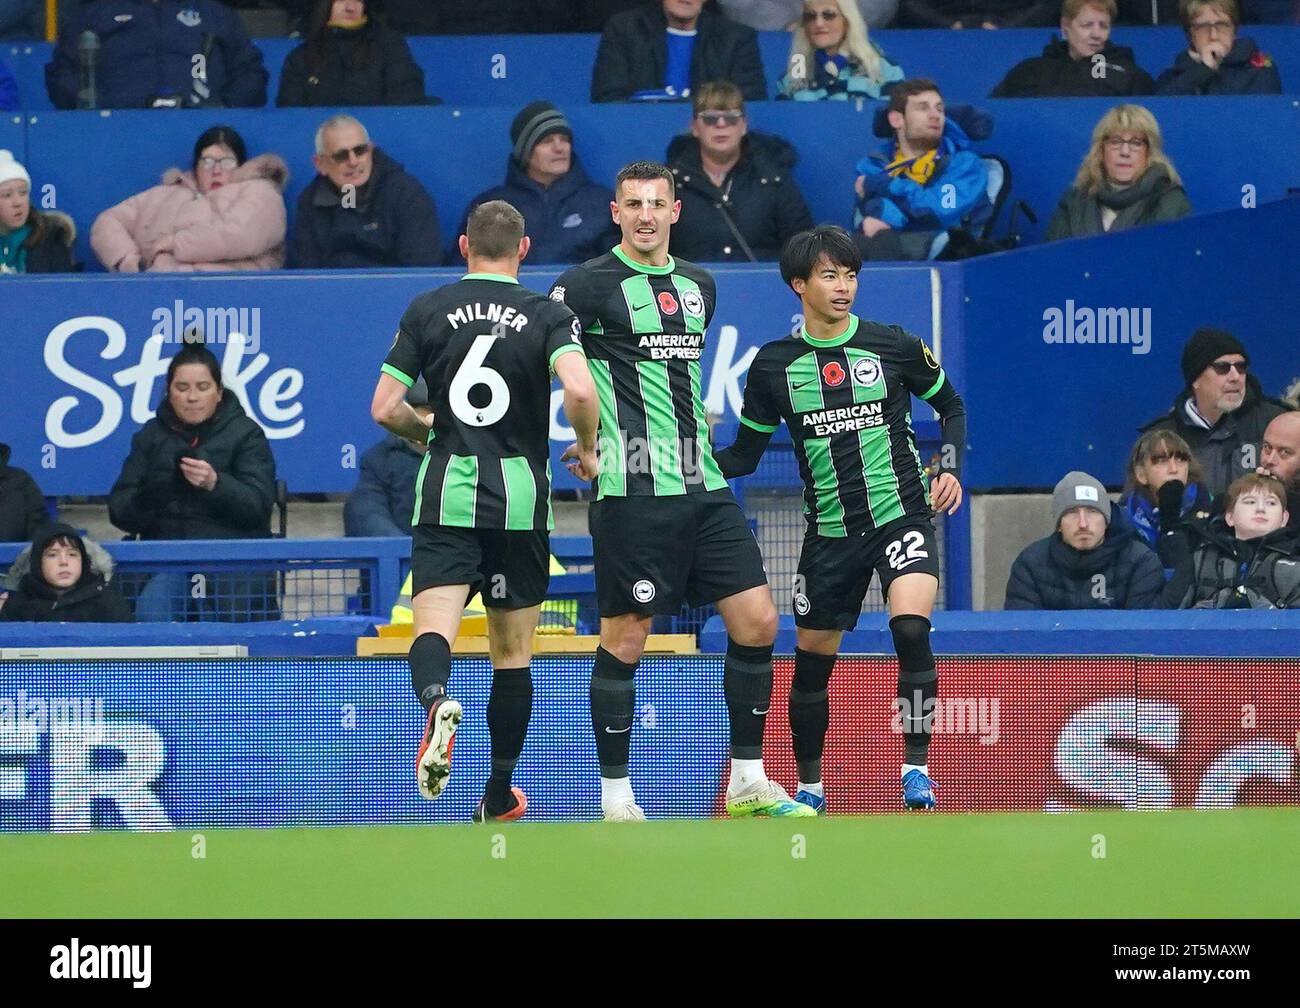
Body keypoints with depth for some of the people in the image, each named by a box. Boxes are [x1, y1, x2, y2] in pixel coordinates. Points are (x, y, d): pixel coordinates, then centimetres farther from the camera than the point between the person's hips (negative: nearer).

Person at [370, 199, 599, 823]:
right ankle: (500, 799, 17)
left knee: (433, 629, -12)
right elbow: (580, 389, -18)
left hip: (447, 492, -1)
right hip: (520, 498, 1)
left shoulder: (427, 311, 3)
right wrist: (588, 449, 1)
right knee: (512, 653, 12)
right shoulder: (547, 316, 0)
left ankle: (437, 704, -47)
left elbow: (385, 408, 1)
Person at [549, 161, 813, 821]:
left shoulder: (698, 285, 15)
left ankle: (749, 782, 13)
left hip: (702, 487, 7)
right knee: (624, 640, -3)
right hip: (632, 492, -7)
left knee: (757, 621, 2)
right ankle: (615, 798, 6)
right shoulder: (588, 285, -6)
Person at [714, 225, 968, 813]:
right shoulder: (774, 366, 1)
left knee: (911, 630, -24)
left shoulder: (893, 346, -2)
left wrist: (950, 468, -2)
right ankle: (809, 786, 26)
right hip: (829, 531, 2)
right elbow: (745, 454, 8)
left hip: (900, 515, -2)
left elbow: (950, 406, 14)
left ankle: (916, 768, -15)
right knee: (812, 657, 7)